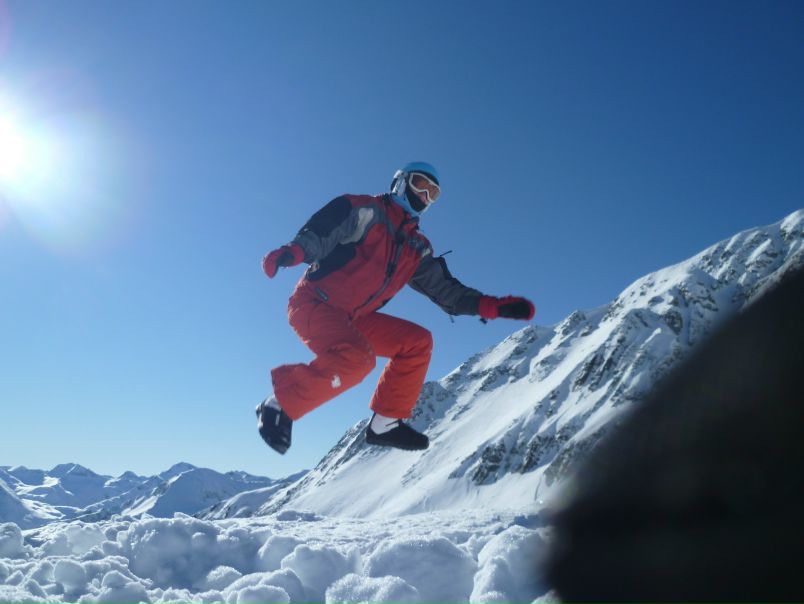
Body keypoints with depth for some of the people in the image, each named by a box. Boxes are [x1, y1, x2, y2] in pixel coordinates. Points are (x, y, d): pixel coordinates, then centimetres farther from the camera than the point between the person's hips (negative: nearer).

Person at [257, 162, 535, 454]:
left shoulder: (417, 248, 17)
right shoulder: (366, 210, -3)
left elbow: (445, 289, 17)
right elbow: (320, 231, -16)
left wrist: (494, 306, 8)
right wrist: (295, 250, -38)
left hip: (352, 319, 8)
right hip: (314, 302, -8)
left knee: (418, 342, -1)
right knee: (358, 358, -32)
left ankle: (385, 423, 2)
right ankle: (281, 404, -18)